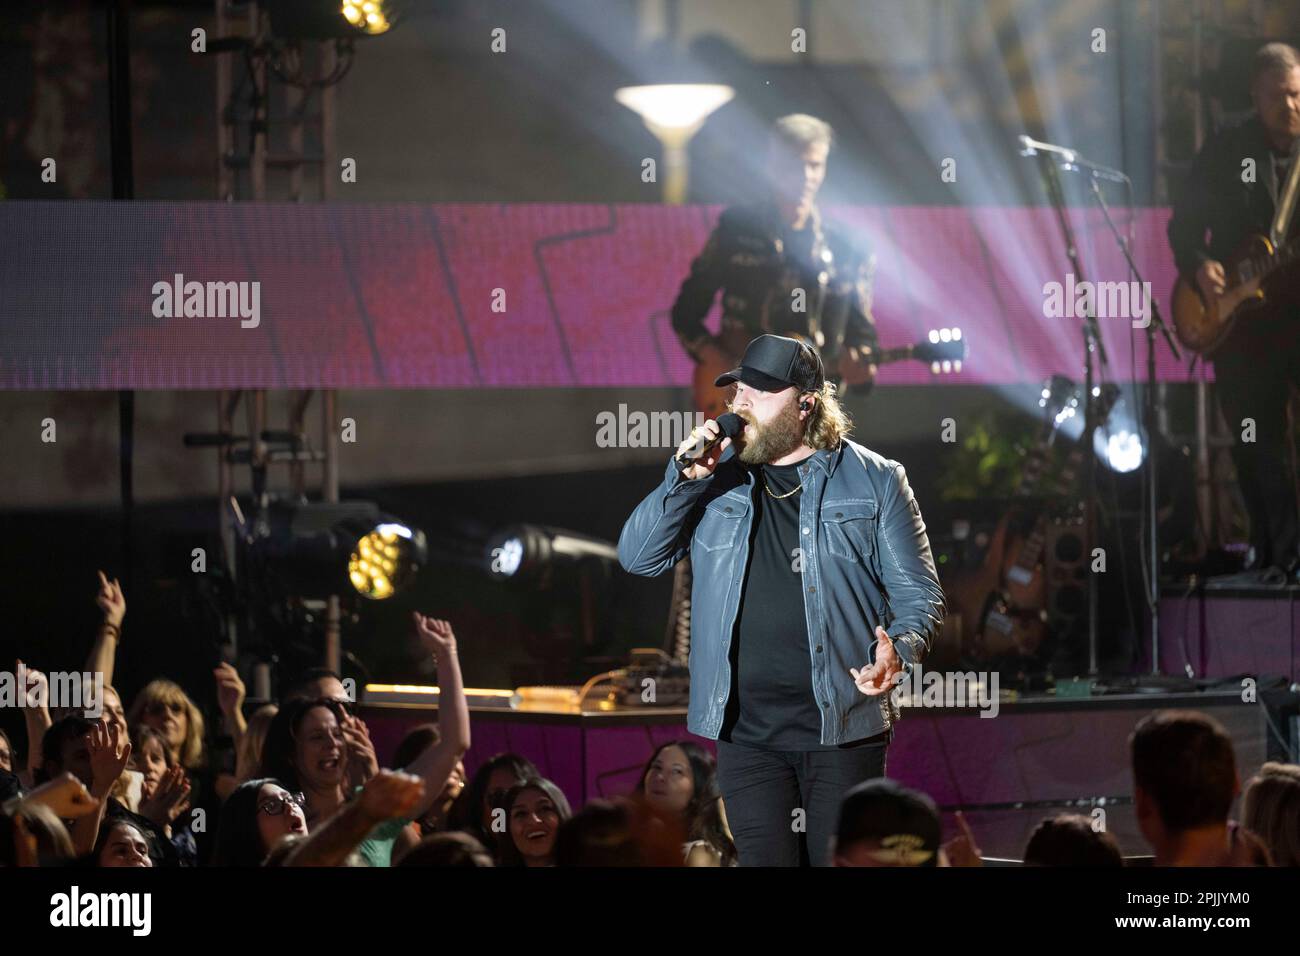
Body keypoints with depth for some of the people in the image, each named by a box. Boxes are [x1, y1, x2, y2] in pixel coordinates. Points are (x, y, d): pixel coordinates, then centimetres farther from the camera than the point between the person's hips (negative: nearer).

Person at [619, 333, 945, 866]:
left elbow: (919, 595, 3)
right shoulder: (718, 480, 11)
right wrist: (685, 479, -9)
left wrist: (899, 652, -18)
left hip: (841, 726, -2)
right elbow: (638, 557, 4)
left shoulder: (874, 481, 3)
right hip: (745, 729, 3)